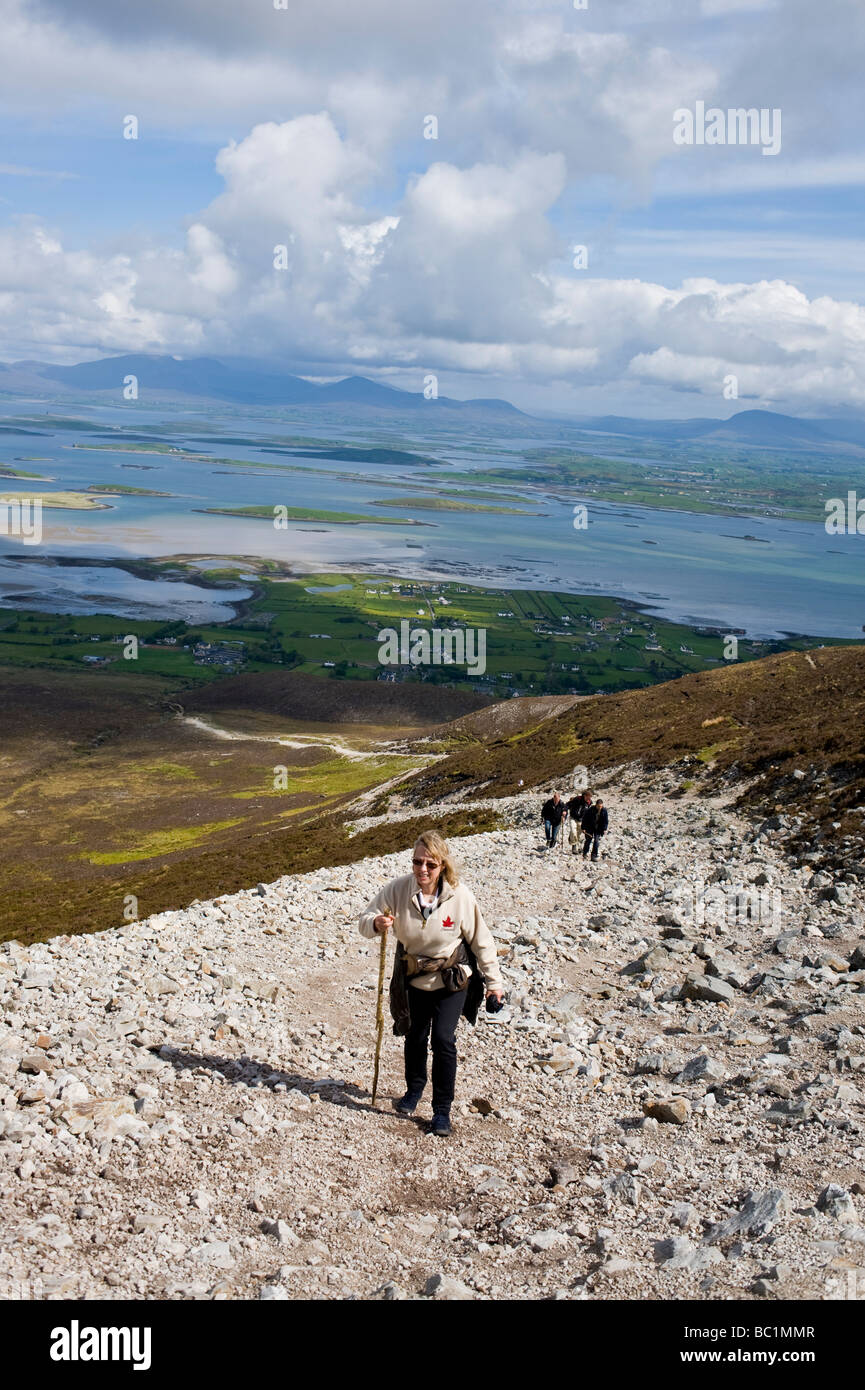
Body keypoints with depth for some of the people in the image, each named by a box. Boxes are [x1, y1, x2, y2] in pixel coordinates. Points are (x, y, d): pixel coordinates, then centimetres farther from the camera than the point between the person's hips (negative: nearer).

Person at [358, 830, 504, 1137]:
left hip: (452, 979, -2)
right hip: (413, 979, 3)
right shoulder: (398, 889, -19)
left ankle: (442, 1110, 6)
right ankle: (414, 1090, 44)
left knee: (442, 1039, -10)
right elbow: (364, 921, -12)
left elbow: (481, 941, -9)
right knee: (415, 1036, 17)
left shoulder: (459, 896, -22)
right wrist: (376, 922, -36)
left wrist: (493, 982, -2)